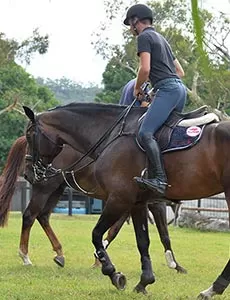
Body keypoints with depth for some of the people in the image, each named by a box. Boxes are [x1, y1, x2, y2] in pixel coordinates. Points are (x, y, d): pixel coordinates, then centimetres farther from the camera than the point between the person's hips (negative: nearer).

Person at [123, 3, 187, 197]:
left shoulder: (144, 37, -1)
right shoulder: (161, 39, 28)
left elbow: (145, 68, -15)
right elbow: (180, 71, 30)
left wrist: (138, 88, 2)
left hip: (167, 89, -10)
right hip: (180, 87, 10)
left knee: (145, 133, -19)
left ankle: (160, 179, -30)